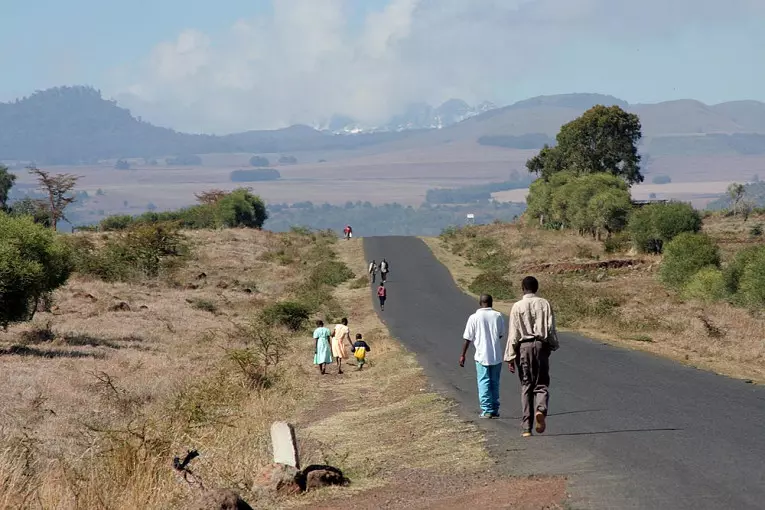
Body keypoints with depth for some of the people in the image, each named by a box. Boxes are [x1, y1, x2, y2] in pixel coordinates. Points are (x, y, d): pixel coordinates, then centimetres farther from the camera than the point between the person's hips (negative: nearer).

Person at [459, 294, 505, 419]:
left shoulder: (474, 317, -7)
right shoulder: (498, 316, -1)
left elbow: (467, 339, -5)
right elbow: (501, 334, 9)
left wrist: (463, 355, 4)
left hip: (482, 356, -2)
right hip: (496, 356, 2)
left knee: (484, 383, 2)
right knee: (495, 383, 13)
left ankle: (486, 410, -3)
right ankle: (495, 410, 15)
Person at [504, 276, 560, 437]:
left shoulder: (517, 307, -3)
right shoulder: (545, 304, 1)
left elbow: (513, 333, -4)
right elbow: (551, 328, 0)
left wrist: (510, 357, -1)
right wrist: (554, 345, 17)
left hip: (524, 347, -1)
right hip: (541, 345, 1)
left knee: (526, 386, 5)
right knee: (541, 383, 8)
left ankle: (526, 427, 2)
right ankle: (541, 409, -23)